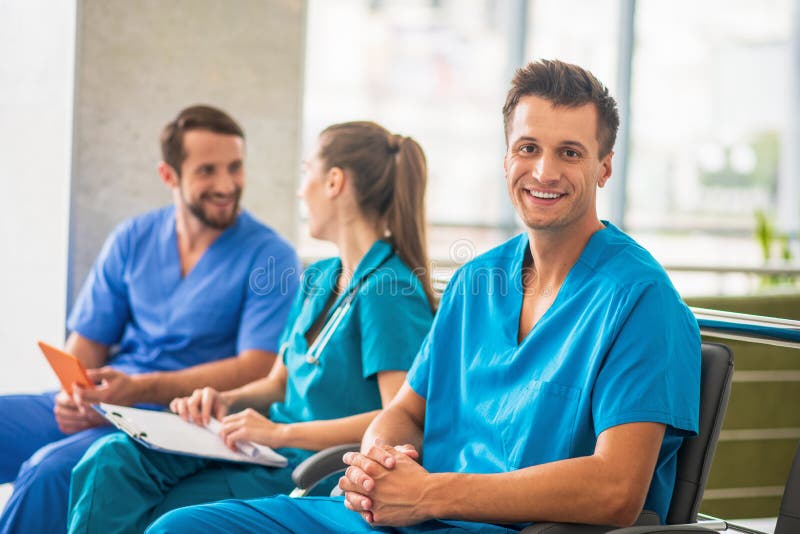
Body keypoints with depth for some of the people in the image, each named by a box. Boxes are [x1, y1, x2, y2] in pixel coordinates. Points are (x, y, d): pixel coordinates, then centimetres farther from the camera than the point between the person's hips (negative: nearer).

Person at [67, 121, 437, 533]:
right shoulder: (316, 280, 17)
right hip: (275, 449, 8)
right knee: (114, 458, -13)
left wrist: (282, 432, -22)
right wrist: (226, 400, 1)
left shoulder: (389, 291, -13)